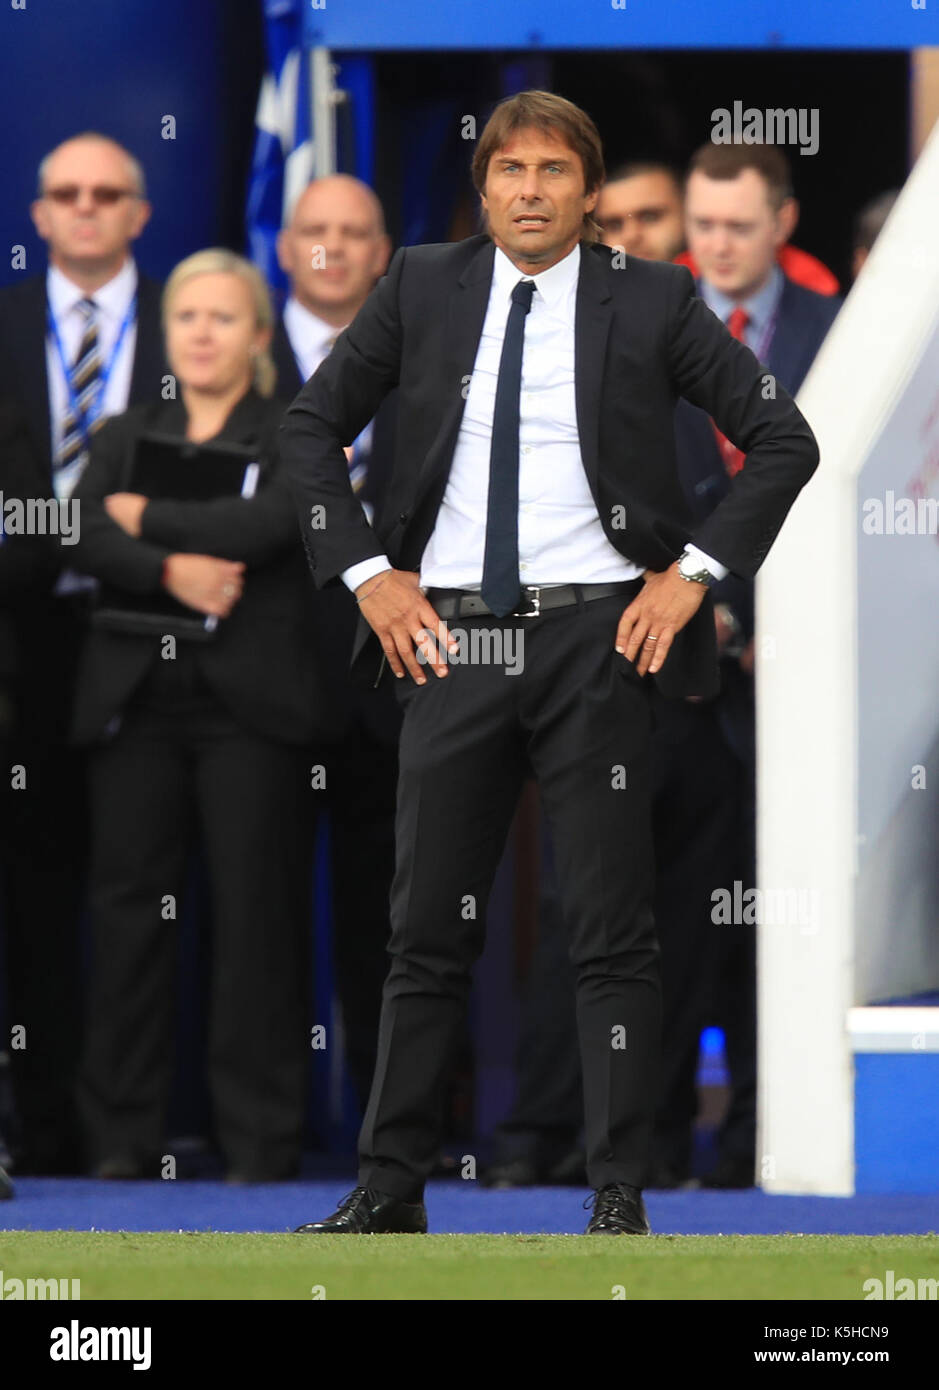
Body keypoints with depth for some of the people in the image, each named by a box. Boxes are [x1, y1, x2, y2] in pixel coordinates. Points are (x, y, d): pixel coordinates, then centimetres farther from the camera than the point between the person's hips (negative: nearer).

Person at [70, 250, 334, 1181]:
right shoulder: (127, 437, 17)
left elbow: (269, 522, -12)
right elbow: (90, 539, 1)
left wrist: (150, 518, -4)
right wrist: (168, 569, -16)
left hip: (251, 700, -3)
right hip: (136, 698, 3)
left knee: (256, 914, -4)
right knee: (127, 910, 0)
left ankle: (259, 1138, 0)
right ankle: (122, 1133, 5)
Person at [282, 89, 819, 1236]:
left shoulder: (650, 302, 1)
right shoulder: (423, 288, 6)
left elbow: (783, 441, 3)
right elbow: (311, 427, 13)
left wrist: (694, 571, -6)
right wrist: (365, 574, 3)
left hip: (597, 638, -2)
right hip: (453, 639, 2)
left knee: (613, 935, -1)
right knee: (428, 928, 7)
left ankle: (619, 1196, 4)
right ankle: (390, 1186, 14)